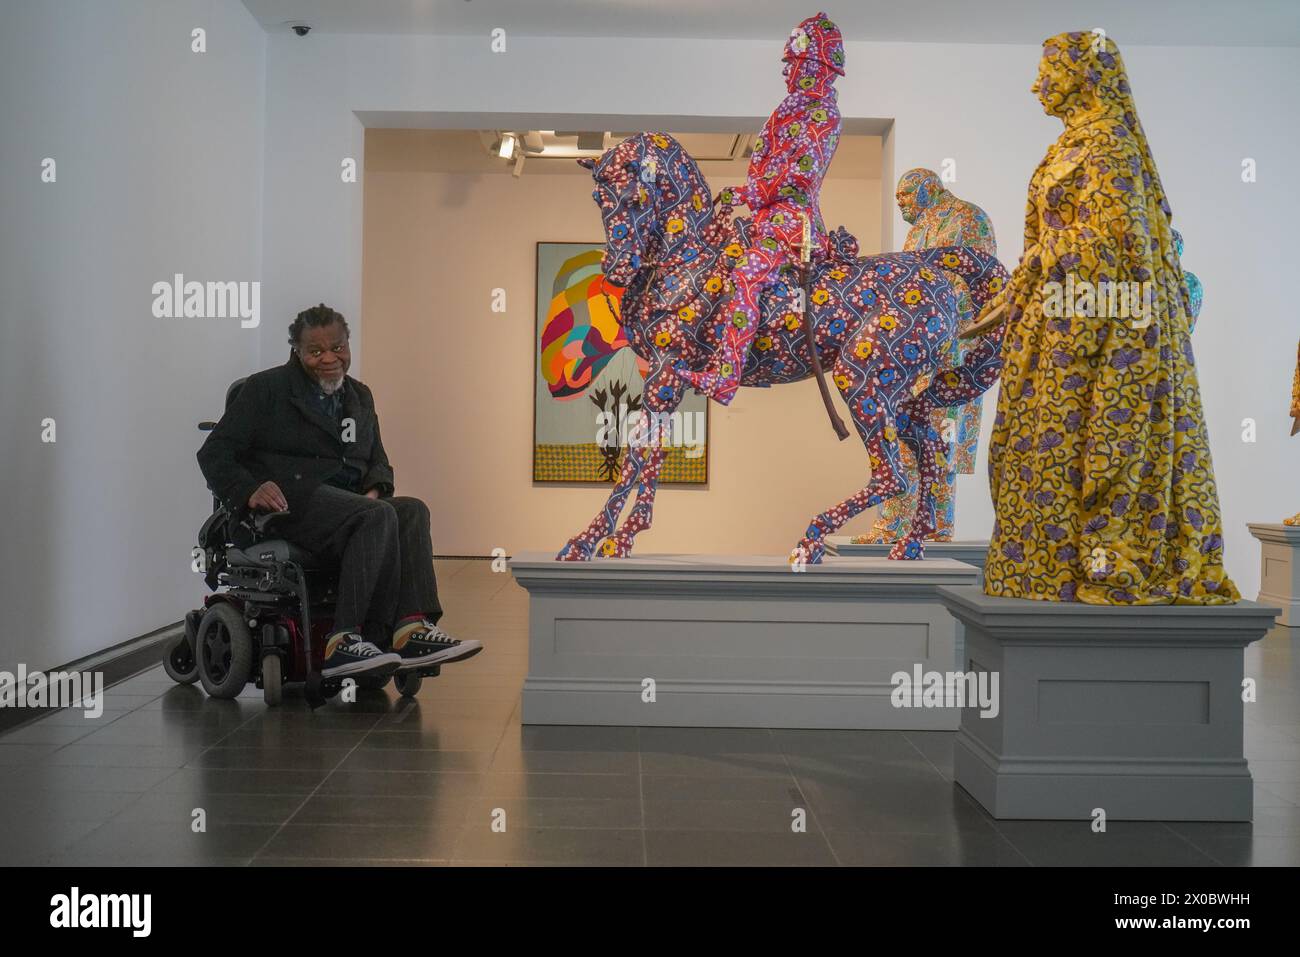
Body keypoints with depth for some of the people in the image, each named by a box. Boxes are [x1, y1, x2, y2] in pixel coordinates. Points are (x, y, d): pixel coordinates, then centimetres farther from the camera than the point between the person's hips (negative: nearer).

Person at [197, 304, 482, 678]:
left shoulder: (359, 396, 24)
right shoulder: (267, 389, 6)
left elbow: (378, 462, 25)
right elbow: (214, 453, 0)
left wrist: (375, 489, -1)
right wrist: (250, 490, -21)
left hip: (348, 504, 6)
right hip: (292, 502, -6)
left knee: (412, 510, -26)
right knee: (379, 518, -32)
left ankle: (413, 629, -39)